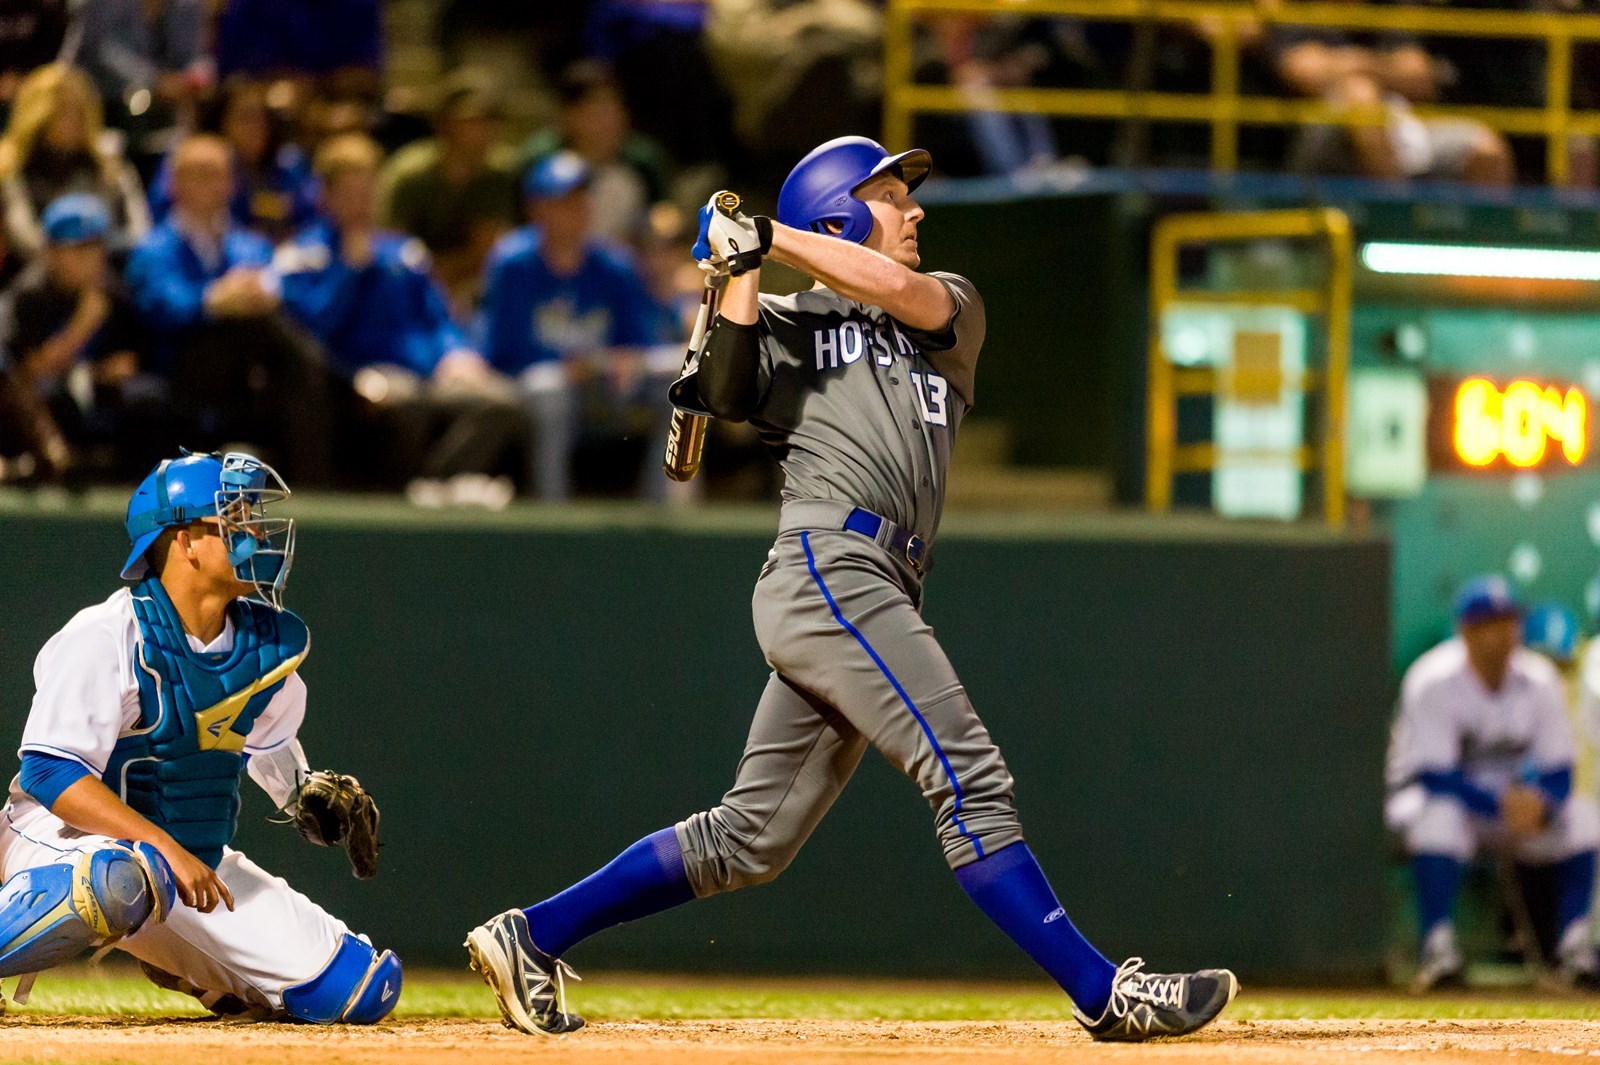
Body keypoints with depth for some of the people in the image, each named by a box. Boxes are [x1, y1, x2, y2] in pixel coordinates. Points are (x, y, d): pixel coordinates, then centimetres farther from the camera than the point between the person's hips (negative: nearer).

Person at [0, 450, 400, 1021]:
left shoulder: (269, 646, 4)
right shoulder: (107, 637, -19)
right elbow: (49, 770, -26)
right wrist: (165, 847, -32)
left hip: (195, 858, 7)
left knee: (362, 989, -3)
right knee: (126, 880, -46)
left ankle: (184, 966, 19)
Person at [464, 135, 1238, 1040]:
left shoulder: (952, 309, 25)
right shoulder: (788, 323, 12)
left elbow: (904, 291, 2)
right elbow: (729, 393, -8)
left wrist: (768, 237, 0)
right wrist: (744, 269, -11)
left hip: (873, 595, 6)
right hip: (828, 566, -6)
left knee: (751, 840, 6)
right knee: (969, 779, -14)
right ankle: (1102, 991, -17)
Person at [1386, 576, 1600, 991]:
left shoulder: (1538, 681, -7)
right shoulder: (1433, 683, -20)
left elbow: (1558, 772, -7)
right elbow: (1434, 776, -25)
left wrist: (1539, 804, -31)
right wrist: (1501, 804, -38)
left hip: (1512, 798, 5)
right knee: (1440, 815, -39)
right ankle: (1438, 946, -39)